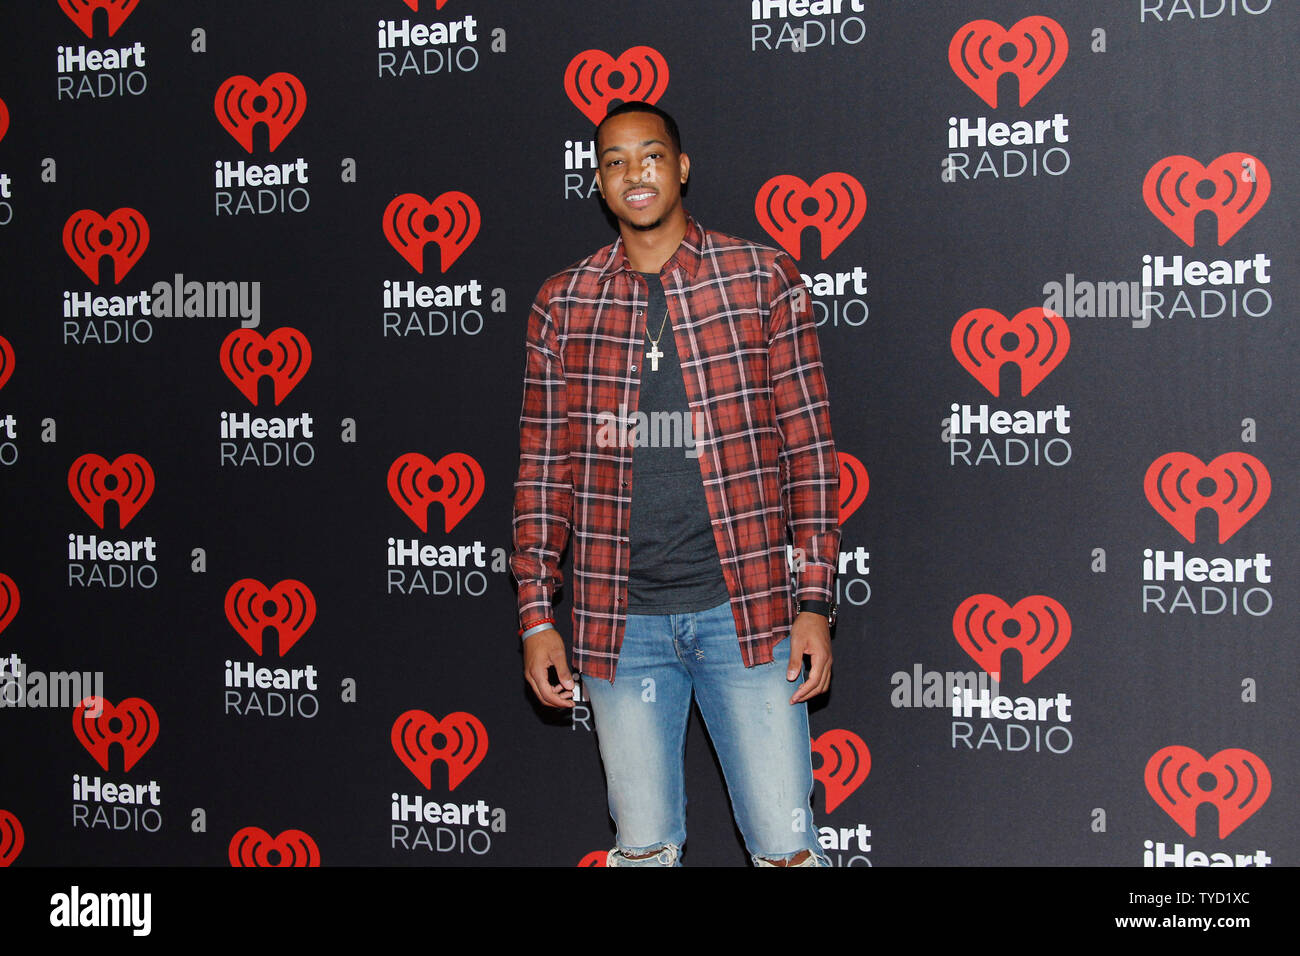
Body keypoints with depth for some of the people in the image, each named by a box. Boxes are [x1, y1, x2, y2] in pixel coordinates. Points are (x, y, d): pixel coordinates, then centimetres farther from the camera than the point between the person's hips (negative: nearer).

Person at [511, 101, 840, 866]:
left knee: (786, 847, 1)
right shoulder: (563, 305, 7)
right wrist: (537, 615, 4)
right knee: (644, 849, 10)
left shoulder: (765, 279, 2)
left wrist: (815, 601, -5)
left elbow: (809, 447, 1)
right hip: (620, 623, 2)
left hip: (746, 610, -2)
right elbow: (544, 469, 9)